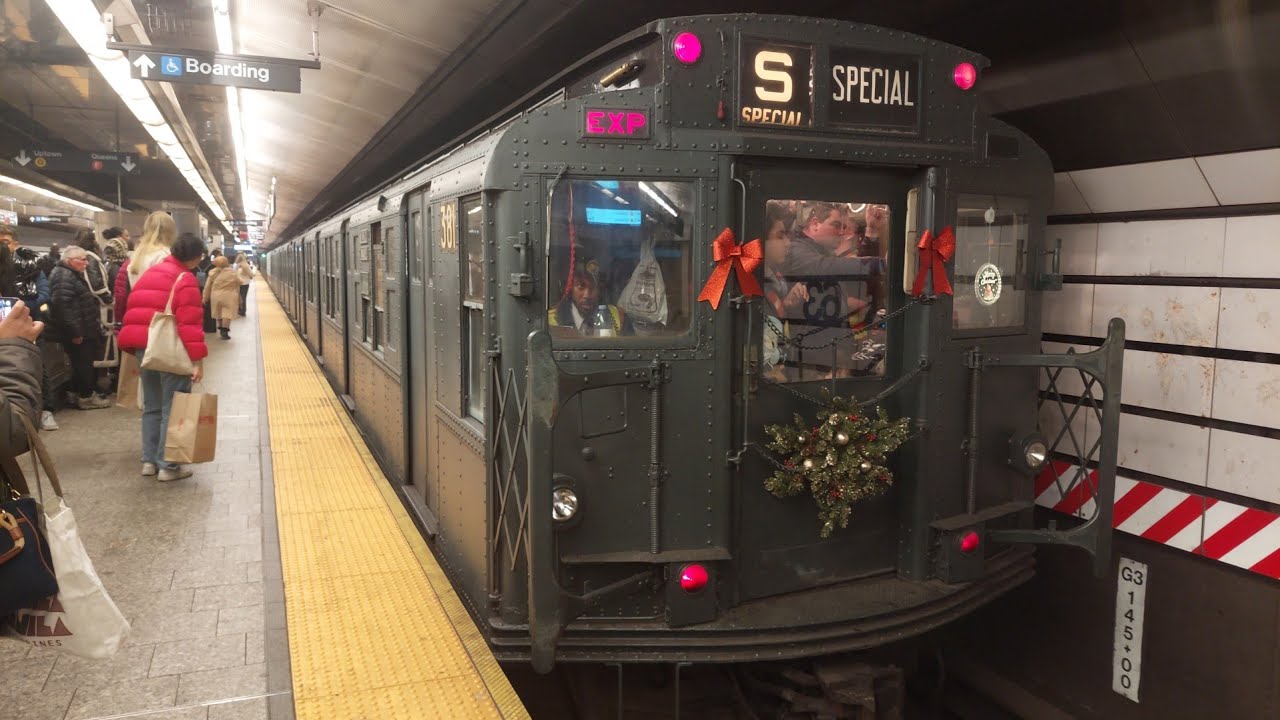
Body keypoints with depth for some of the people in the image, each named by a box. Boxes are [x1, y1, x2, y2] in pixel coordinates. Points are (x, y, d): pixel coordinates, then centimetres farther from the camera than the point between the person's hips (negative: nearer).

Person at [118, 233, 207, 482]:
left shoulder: (147, 274, 16)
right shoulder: (185, 280, -11)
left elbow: (134, 313, 19)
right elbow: (189, 324, -19)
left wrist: (135, 350, 23)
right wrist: (198, 360, -20)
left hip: (143, 347, 8)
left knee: (151, 406, 17)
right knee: (172, 408, -1)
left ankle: (150, 460, 20)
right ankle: (168, 466, 1)